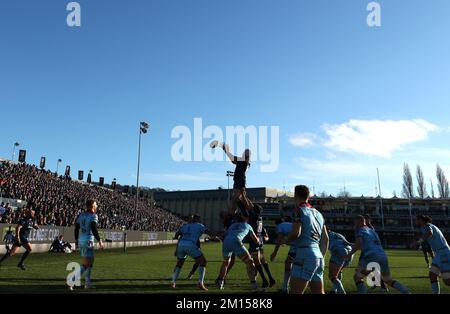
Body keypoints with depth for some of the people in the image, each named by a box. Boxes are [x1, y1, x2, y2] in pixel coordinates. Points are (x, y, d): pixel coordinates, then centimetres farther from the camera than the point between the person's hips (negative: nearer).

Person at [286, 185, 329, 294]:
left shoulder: (299, 210, -4)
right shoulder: (318, 213, 19)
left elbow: (296, 233, -16)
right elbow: (325, 239, 20)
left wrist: (286, 240, 3)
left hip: (305, 255, -8)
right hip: (318, 256, 8)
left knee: (296, 292, -8)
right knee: (319, 292, 16)